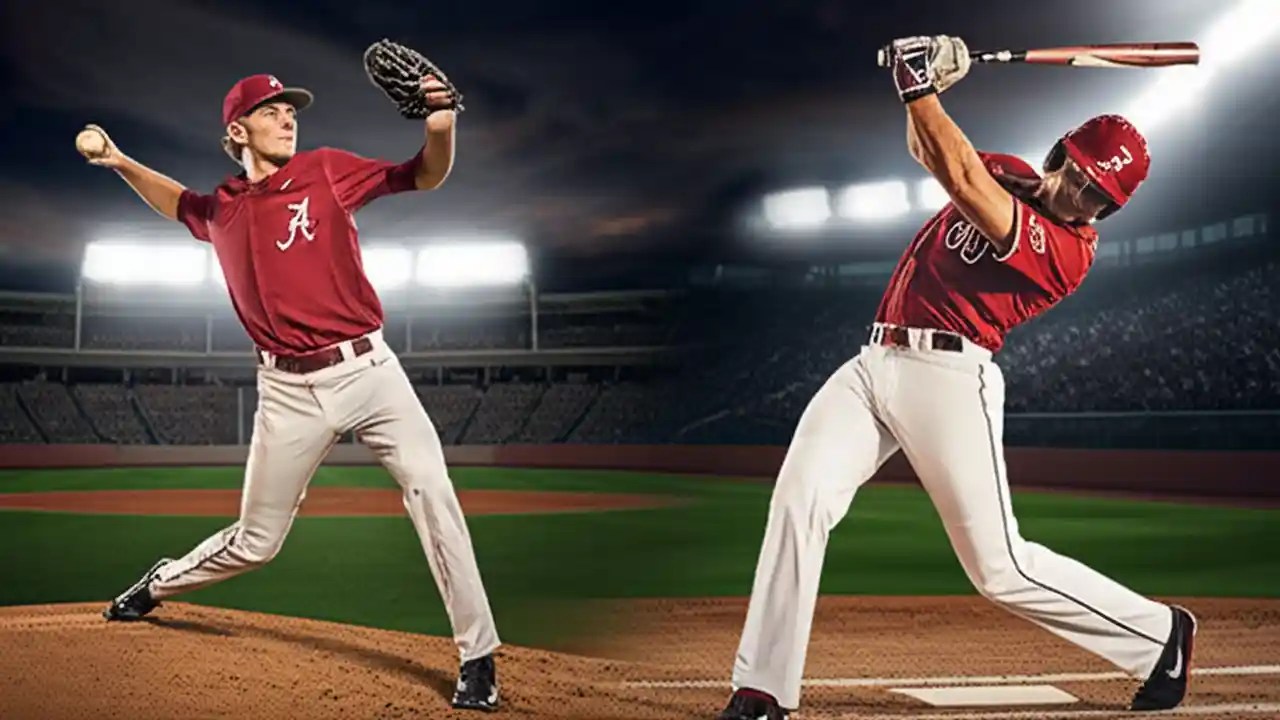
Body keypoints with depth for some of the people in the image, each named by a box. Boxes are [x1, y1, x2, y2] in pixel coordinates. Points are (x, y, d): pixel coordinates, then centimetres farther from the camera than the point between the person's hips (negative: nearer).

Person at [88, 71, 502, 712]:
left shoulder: (325, 170, 1)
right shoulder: (221, 210, 9)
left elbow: (424, 176, -5)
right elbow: (178, 201, 33)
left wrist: (441, 127, -24)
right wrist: (122, 163, 19)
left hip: (368, 368, -1)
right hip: (290, 390, 2)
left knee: (431, 490, -19)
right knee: (254, 542, 10)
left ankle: (478, 658, -11)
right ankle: (156, 586, 41)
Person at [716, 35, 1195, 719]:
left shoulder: (1065, 251, -13)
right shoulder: (1013, 177, 13)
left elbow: (962, 181, -23)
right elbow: (929, 148, 22)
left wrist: (917, 86, -17)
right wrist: (930, 83, 2)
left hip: (946, 376, -7)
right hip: (873, 363, 7)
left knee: (1001, 568, -3)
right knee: (798, 502, -12)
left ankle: (1158, 633, 21)